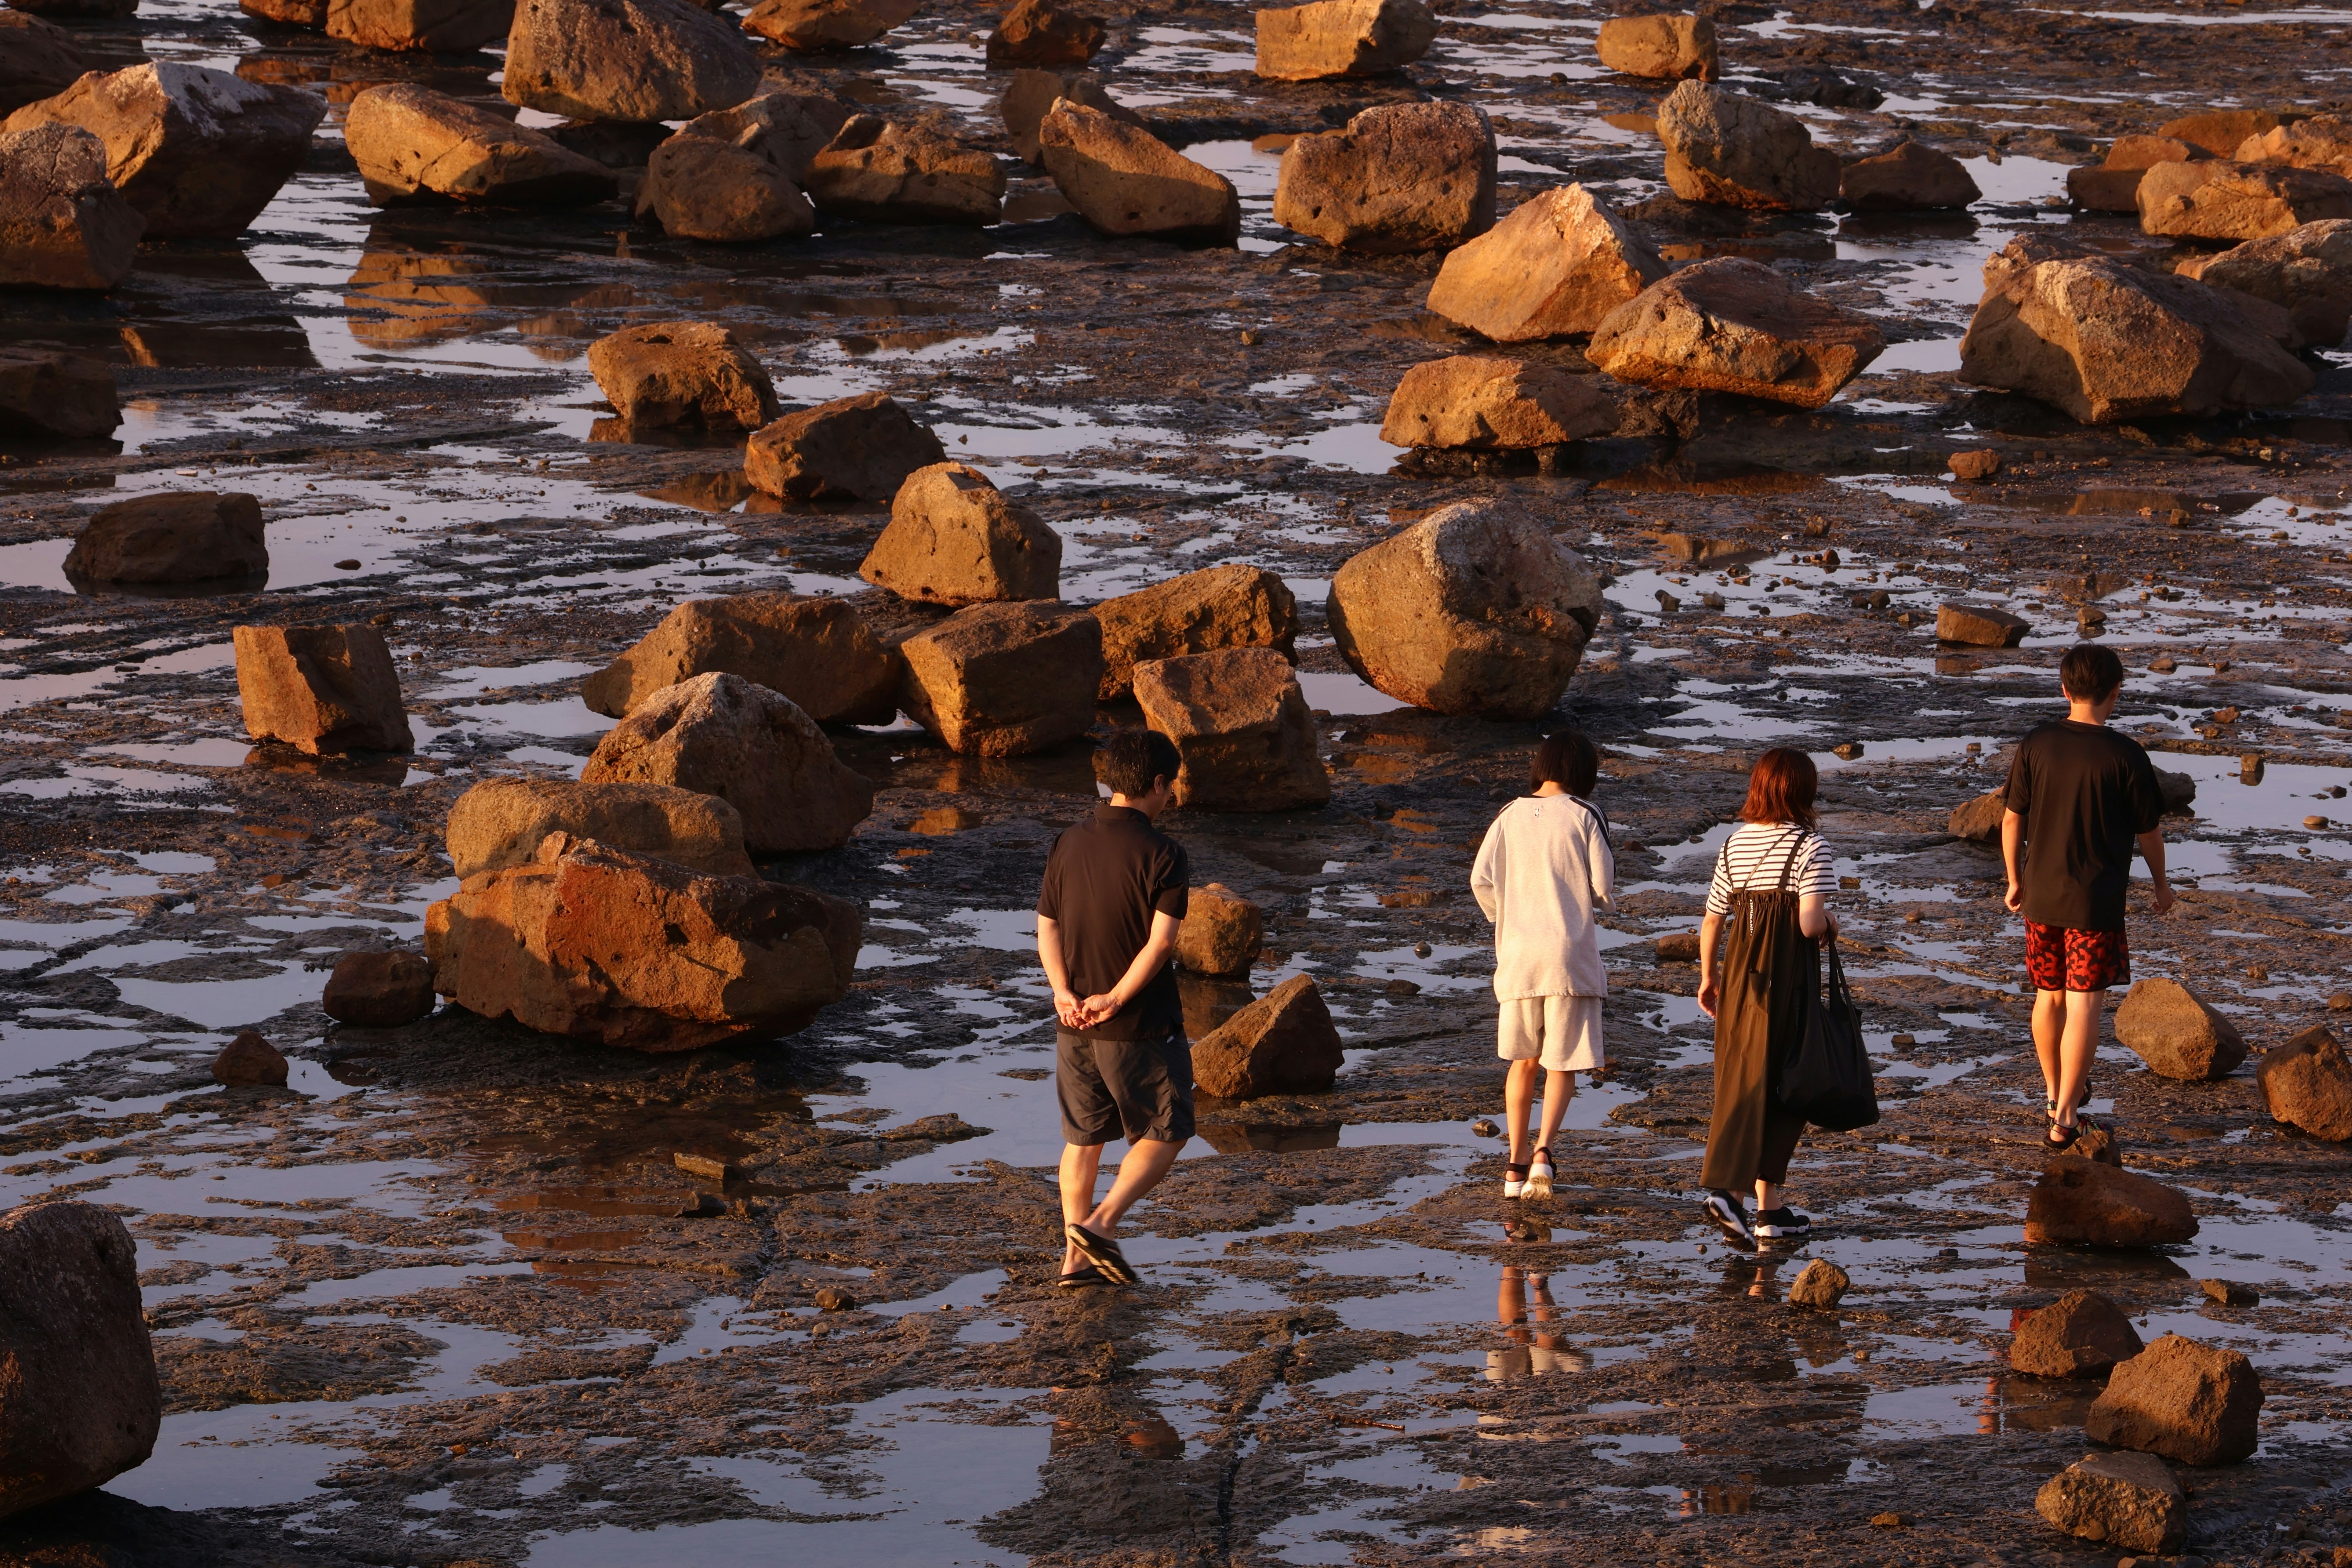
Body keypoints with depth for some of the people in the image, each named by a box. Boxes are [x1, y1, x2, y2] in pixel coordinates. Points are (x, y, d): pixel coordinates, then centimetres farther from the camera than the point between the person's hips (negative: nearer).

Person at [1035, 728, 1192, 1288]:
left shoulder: (1069, 844, 5)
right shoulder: (1162, 855, -13)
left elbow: (1047, 928, 3)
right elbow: (1161, 941, -20)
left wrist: (1064, 992, -7)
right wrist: (1117, 999, -15)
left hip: (1075, 1025, 6)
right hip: (1141, 1028, -6)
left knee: (1084, 1137, 16)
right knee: (1165, 1134, 9)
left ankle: (1075, 1255, 17)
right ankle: (1101, 1222, -6)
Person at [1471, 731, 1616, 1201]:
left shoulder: (1511, 816, 4)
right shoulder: (1583, 816, -6)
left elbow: (1481, 880, 2)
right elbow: (1604, 887, -7)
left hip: (1517, 956, 3)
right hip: (1569, 956, -3)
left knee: (1523, 1061, 16)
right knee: (1563, 1064, 4)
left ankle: (1516, 1165, 14)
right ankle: (1543, 1150, -16)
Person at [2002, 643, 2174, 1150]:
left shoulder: (2036, 746, -5)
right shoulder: (2125, 757, -14)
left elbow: (2012, 821, 2)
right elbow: (2149, 831, -4)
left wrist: (2015, 879, 17)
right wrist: (2161, 883, 14)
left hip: (2041, 897, 4)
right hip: (2096, 901, -4)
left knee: (2049, 995, 19)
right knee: (2084, 1006, 0)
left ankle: (2056, 1093, 37)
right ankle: (2064, 1117, -3)